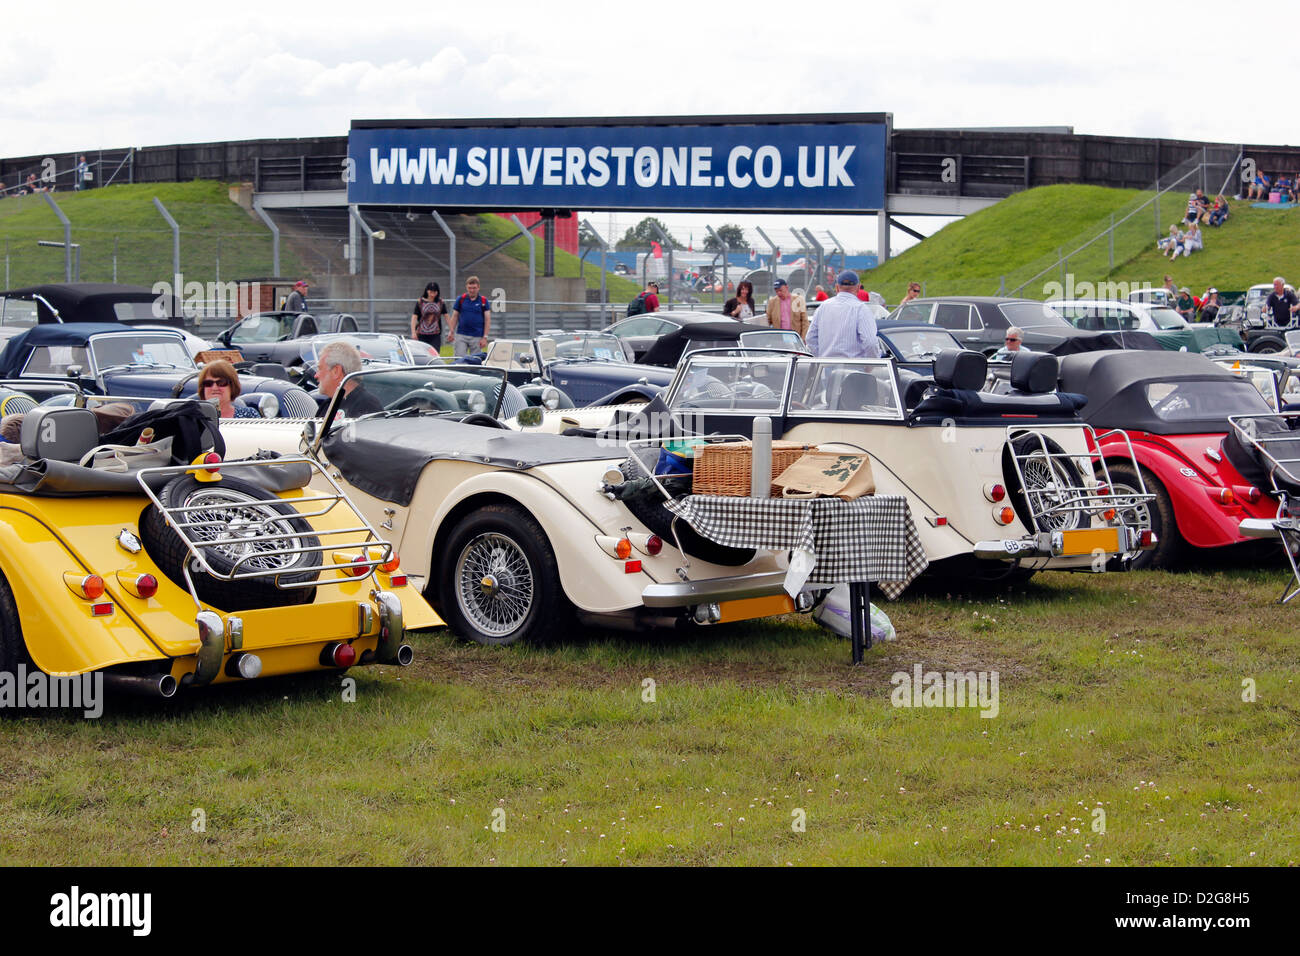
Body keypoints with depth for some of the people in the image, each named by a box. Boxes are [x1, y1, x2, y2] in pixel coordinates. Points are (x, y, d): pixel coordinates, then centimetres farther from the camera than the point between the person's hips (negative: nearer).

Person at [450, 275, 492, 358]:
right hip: (461, 335, 1)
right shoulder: (461, 299, 5)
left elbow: (487, 319, 1)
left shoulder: (483, 301, 2)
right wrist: (451, 331, 0)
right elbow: (455, 316, 10)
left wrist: (485, 337, -6)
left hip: (477, 337, -1)